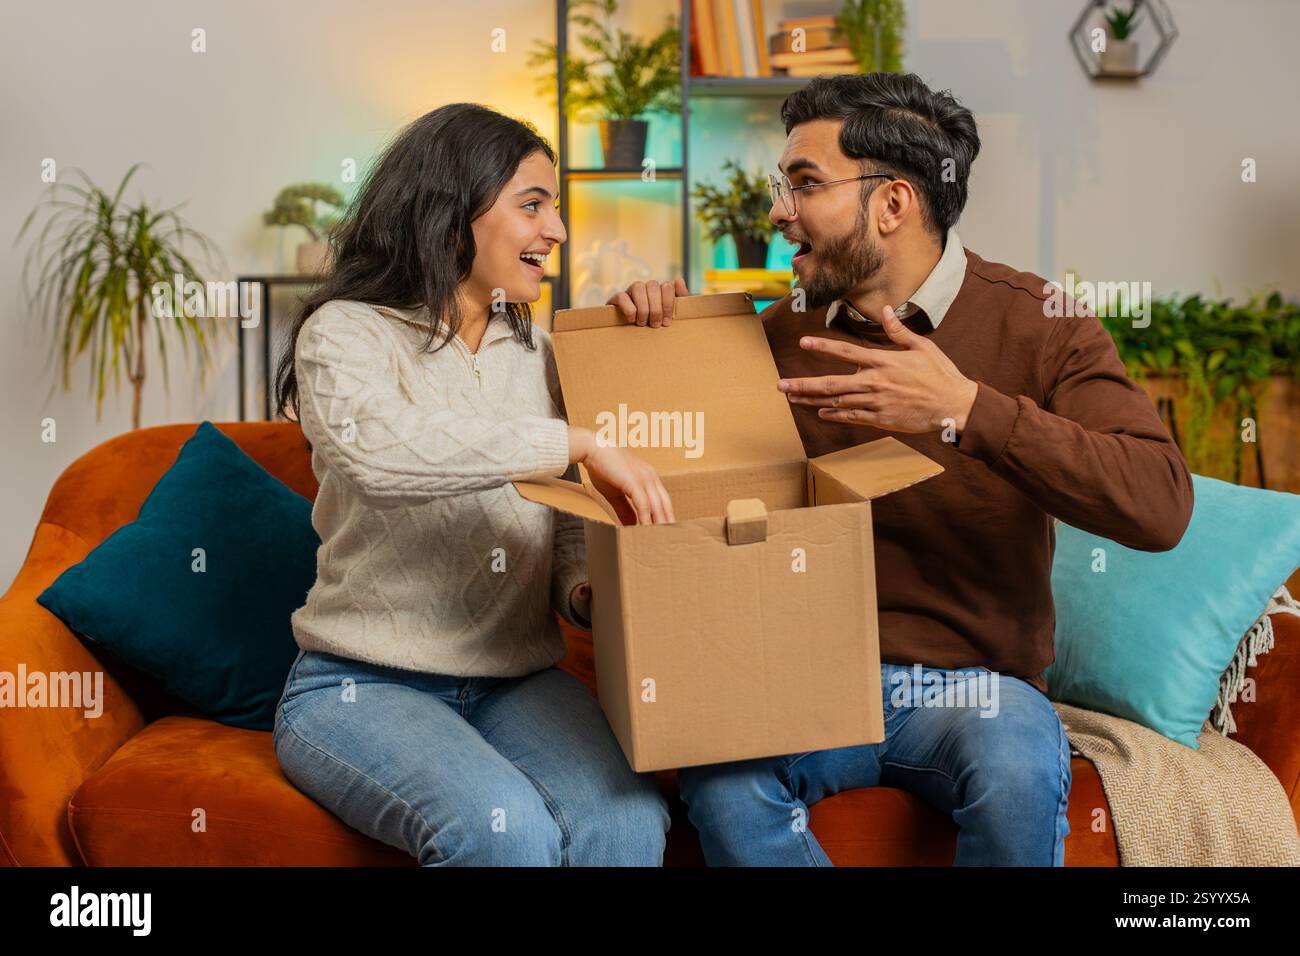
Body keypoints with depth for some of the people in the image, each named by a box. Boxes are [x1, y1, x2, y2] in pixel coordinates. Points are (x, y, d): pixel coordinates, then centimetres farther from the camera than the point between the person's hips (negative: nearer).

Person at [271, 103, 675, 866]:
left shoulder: (539, 351, 14)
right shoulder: (346, 333, -4)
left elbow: (567, 526, 12)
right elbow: (377, 447, -28)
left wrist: (587, 589, -11)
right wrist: (577, 442, -29)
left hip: (519, 681, 5)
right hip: (362, 684, -4)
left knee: (627, 822, -26)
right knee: (503, 831, -32)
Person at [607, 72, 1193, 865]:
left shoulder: (1039, 324, -5)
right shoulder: (785, 330, 8)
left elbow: (1161, 506, -19)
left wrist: (968, 411, -28)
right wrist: (655, 332, 3)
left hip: (971, 682, -2)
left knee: (1018, 769, -35)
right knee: (717, 777, -29)